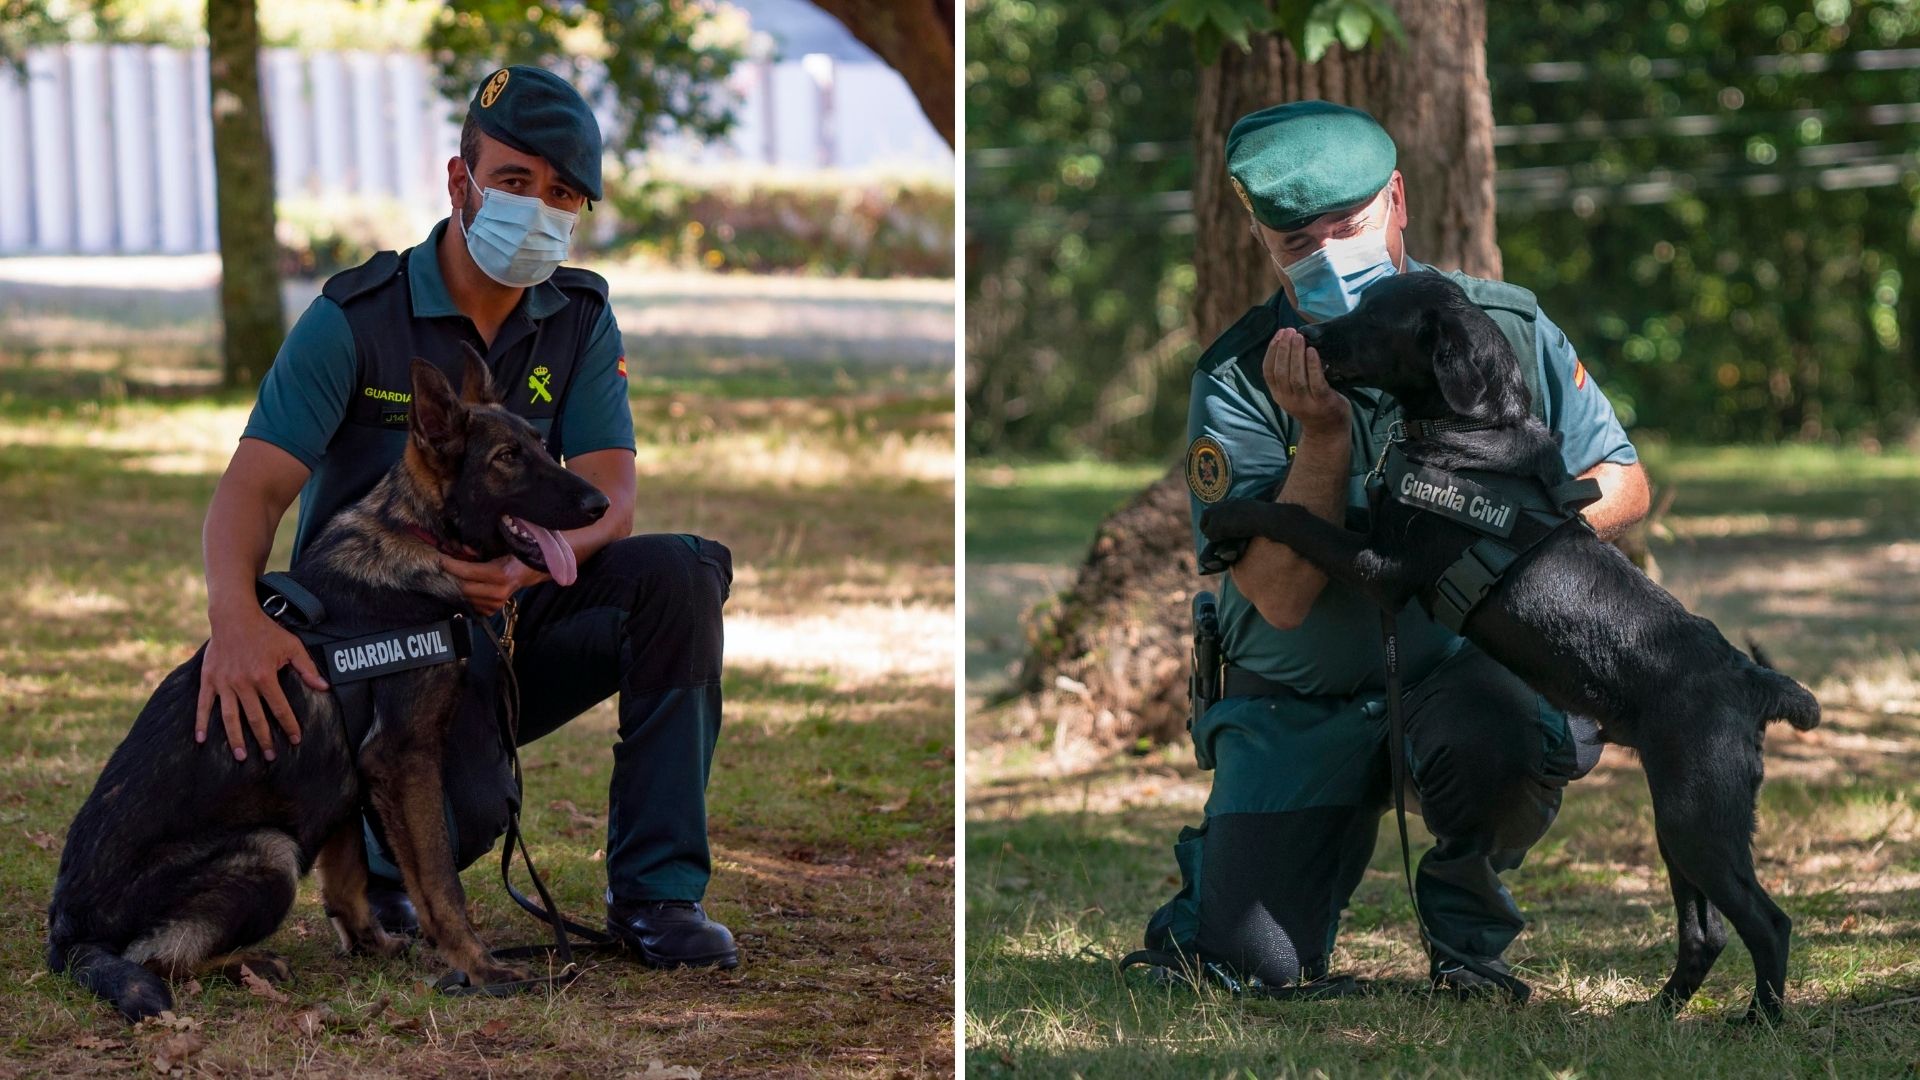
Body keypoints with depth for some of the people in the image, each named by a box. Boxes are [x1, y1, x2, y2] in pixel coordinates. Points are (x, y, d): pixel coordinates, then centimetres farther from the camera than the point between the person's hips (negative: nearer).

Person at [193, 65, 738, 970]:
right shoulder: (357, 318, -11)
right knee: (467, 813, -34)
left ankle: (655, 889, -16)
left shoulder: (580, 321, 2)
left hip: (512, 623, 5)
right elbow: (256, 483, -21)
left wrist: (528, 561, -35)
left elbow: (607, 499, -10)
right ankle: (371, 842, 6)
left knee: (683, 572, -23)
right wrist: (235, 618, -43)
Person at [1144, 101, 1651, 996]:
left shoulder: (1506, 331, -7)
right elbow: (1282, 598, -19)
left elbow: (1622, 485, 2)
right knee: (1259, 964, -9)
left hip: (1464, 662, 0)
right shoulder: (1237, 383, -12)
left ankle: (1467, 924, -2)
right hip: (1299, 706, 0)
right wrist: (1322, 435, -30)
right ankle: (1227, 858, 29)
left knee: (1500, 737, -36)